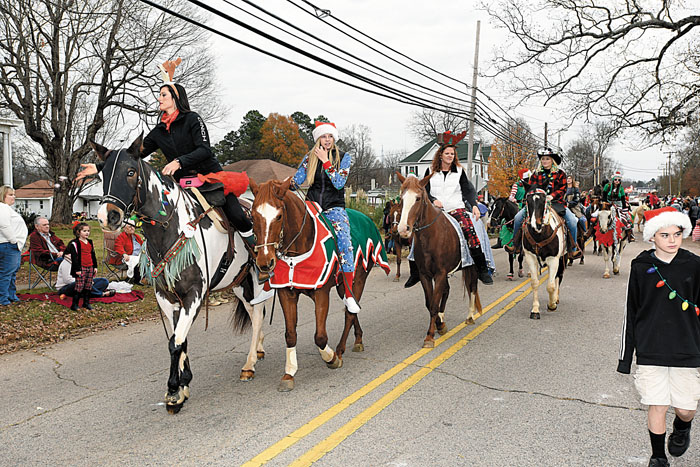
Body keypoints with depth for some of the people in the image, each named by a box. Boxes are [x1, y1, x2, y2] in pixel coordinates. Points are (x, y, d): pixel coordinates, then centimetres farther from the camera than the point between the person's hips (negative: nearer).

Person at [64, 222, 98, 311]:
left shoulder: (90, 242, 14)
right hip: (81, 268, -6)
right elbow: (74, 257, -12)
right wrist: (77, 269, -15)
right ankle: (74, 304, -1)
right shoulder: (74, 243, -8)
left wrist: (95, 266, 16)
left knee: (88, 286, 10)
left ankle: (86, 302, 20)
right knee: (79, 287, -7)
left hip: (90, 267, 7)